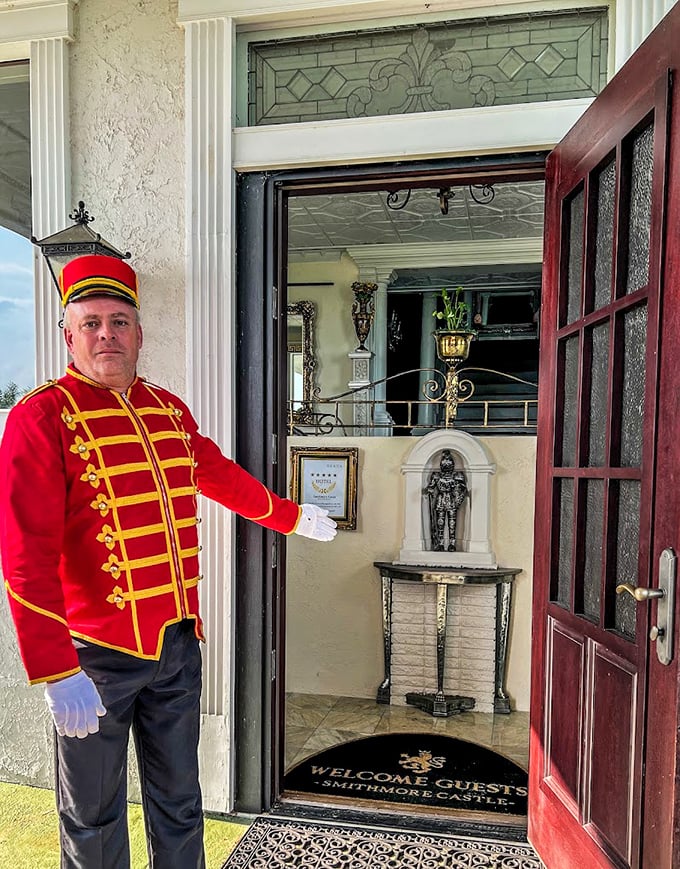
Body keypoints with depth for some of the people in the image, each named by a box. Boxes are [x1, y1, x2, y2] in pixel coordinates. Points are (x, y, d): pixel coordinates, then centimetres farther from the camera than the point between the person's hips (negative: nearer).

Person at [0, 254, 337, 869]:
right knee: (94, 816, 16)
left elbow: (222, 476, 21)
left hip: (178, 641, 5)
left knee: (179, 799, 22)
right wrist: (56, 673, -21)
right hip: (95, 653, -5)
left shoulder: (170, 410, 7)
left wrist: (290, 516, 30)